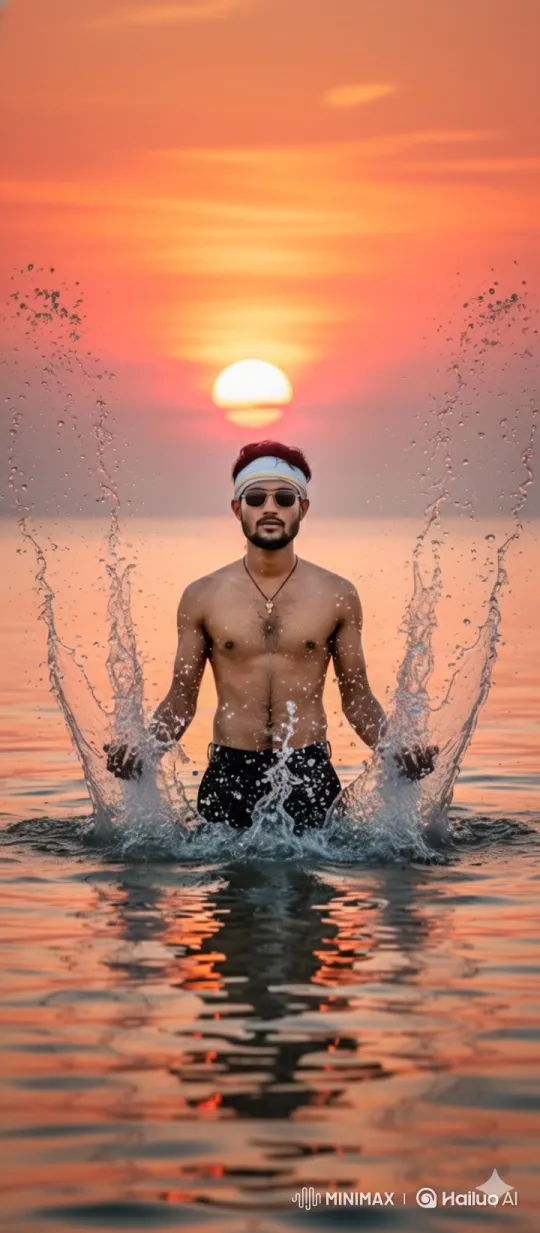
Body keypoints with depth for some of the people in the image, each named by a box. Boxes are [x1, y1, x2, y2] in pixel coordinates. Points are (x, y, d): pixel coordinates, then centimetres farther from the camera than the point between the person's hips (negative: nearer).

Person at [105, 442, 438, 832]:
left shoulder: (338, 595, 3)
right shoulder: (202, 596, 2)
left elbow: (357, 696, 8)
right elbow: (182, 699, 7)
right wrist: (144, 749, -11)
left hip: (309, 774, 0)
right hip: (229, 774, 0)